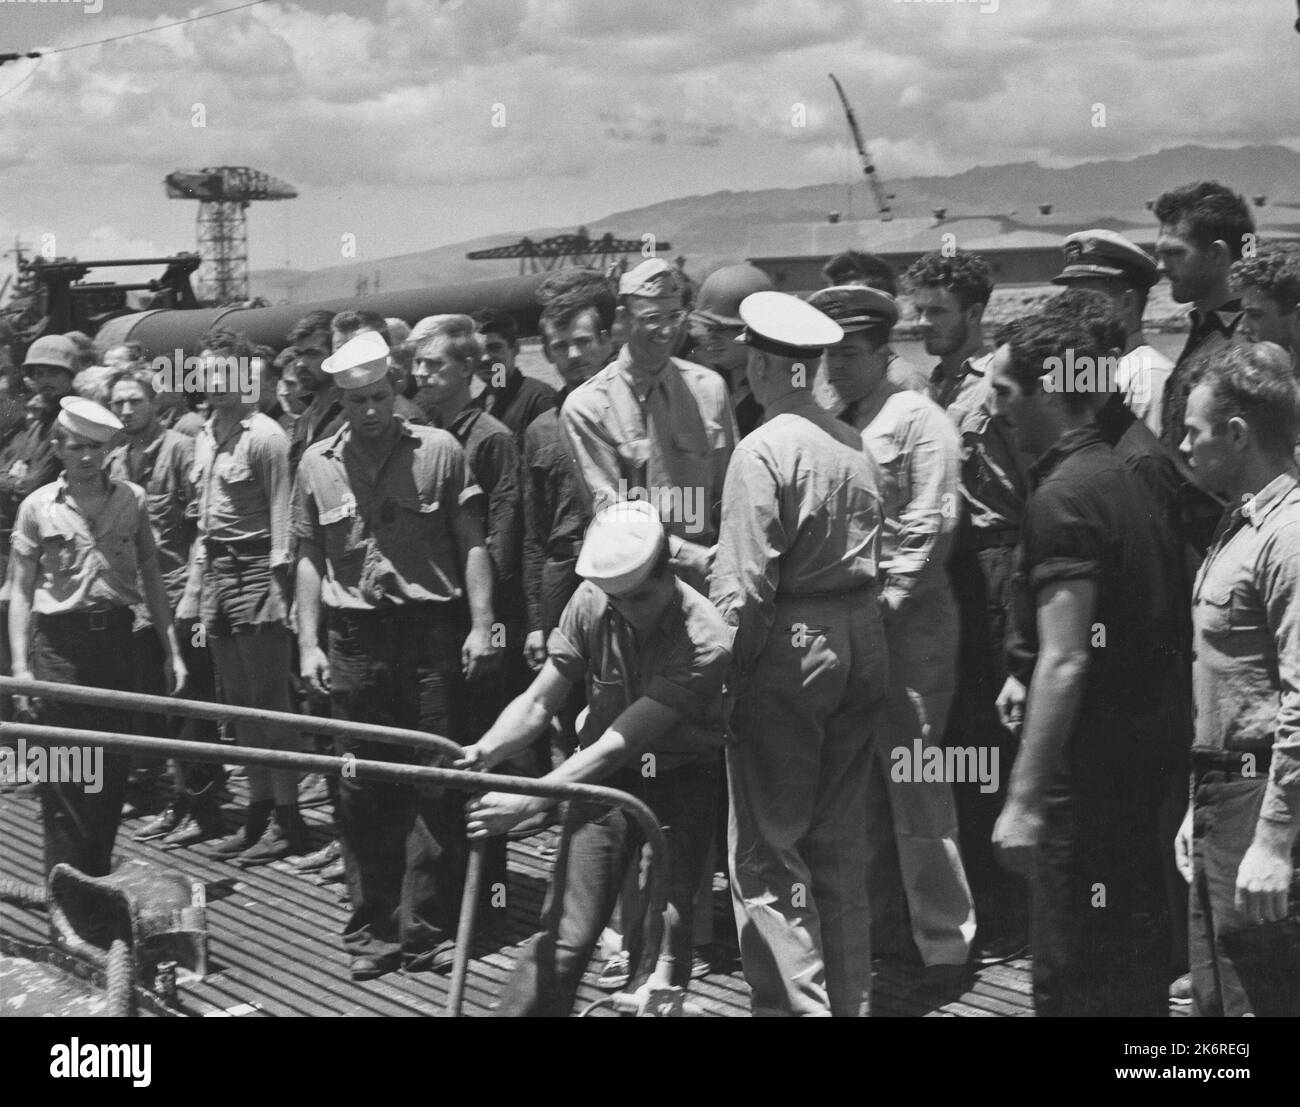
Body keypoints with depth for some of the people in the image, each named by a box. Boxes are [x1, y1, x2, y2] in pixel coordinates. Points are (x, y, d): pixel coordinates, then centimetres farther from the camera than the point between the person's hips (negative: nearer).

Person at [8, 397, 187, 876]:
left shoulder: (131, 499, 5)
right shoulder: (38, 507, 0)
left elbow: (151, 580, 10)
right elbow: (19, 592, 2)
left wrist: (171, 650, 6)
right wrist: (20, 667, -5)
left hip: (115, 635, 3)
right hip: (58, 642, -2)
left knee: (114, 765, 6)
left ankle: (100, 880, 20)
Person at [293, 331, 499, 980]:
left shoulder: (439, 450, 0)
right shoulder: (317, 463, 7)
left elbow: (471, 543, 1)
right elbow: (310, 559, 11)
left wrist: (481, 625, -7)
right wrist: (309, 644, 4)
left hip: (431, 632, -2)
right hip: (354, 637, 2)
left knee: (435, 785, 0)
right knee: (362, 789, 6)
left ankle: (426, 930, 8)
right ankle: (372, 931, 15)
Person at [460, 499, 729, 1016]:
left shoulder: (703, 641, -26)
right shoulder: (590, 604, -12)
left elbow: (618, 744, -31)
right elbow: (538, 702, -7)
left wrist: (528, 801, -37)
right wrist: (486, 751, -28)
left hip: (683, 781, -2)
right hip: (605, 778, 2)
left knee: (672, 930, -6)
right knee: (564, 934, -6)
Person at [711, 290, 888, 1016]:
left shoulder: (764, 450, -13)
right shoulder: (856, 445, 7)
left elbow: (747, 583, -16)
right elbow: (870, 556, 8)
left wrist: (724, 665, -9)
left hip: (790, 649, -7)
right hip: (862, 644, 7)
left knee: (768, 851, 1)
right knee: (842, 847, 16)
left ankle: (799, 1002, 1)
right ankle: (850, 998, 25)